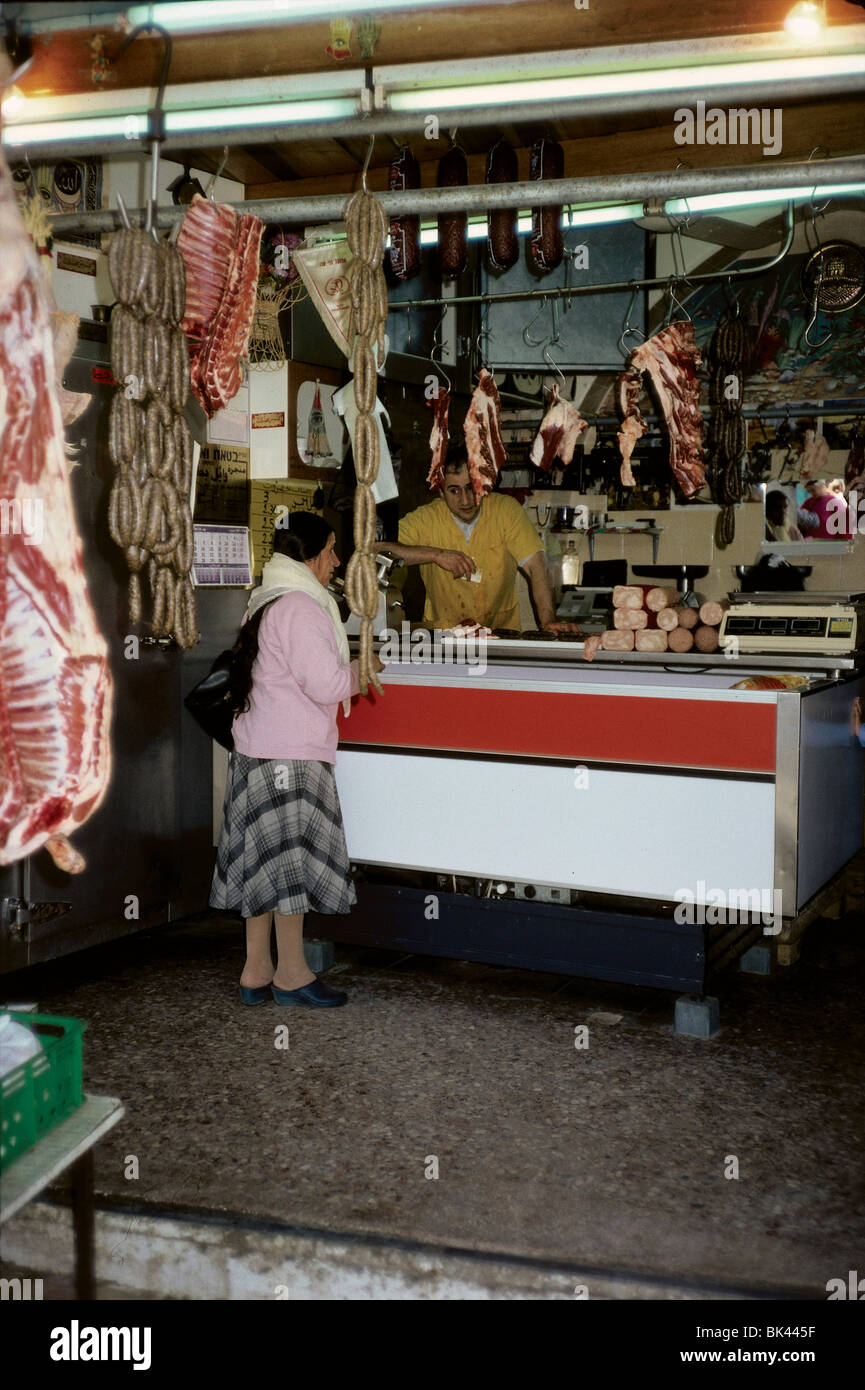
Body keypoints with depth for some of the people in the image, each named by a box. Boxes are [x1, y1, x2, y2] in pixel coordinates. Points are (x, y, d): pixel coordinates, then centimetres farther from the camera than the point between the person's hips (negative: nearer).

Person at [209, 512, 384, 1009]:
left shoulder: (265, 602, 16)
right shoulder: (300, 607, -15)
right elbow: (326, 684, -20)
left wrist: (348, 674, 20)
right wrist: (363, 669, -1)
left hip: (254, 751, 10)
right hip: (291, 760, -10)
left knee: (264, 862, 12)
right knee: (292, 860, 0)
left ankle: (257, 972, 19)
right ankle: (292, 974, 10)